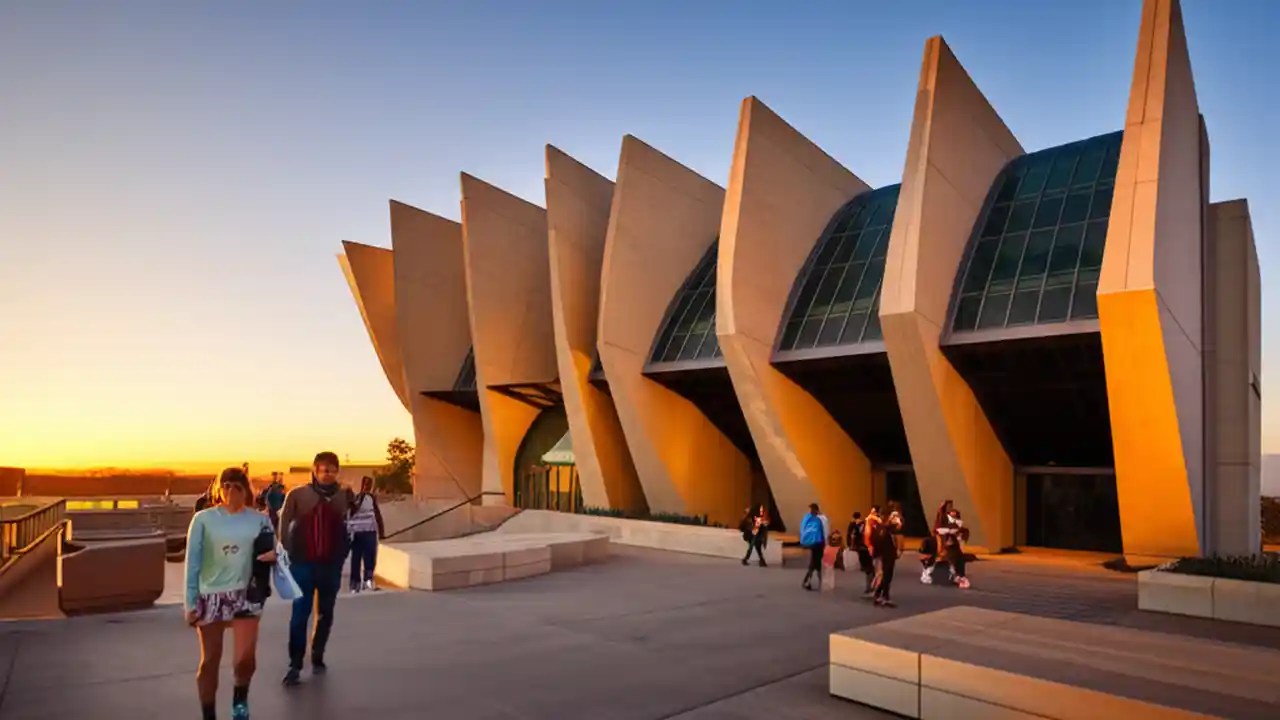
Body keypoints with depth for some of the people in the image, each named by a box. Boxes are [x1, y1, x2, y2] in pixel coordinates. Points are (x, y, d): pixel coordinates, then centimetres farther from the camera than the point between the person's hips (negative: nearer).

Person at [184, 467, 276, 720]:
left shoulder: (258, 520, 2)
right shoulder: (203, 519, -3)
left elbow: (271, 552, 12)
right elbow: (192, 562, -2)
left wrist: (274, 555, -13)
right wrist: (190, 601, -4)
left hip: (246, 594, 1)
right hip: (210, 595, 0)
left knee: (246, 658, -7)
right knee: (210, 661, 8)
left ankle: (240, 699, 23)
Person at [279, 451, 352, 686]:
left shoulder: (344, 497, -2)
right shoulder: (297, 495, -7)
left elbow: (349, 527, 4)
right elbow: (284, 524, -2)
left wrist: (342, 556, -1)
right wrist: (288, 552, -3)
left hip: (331, 564, 2)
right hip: (303, 564, -2)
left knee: (325, 614, 12)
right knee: (300, 614, -3)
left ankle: (317, 658, 27)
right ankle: (295, 666, 3)